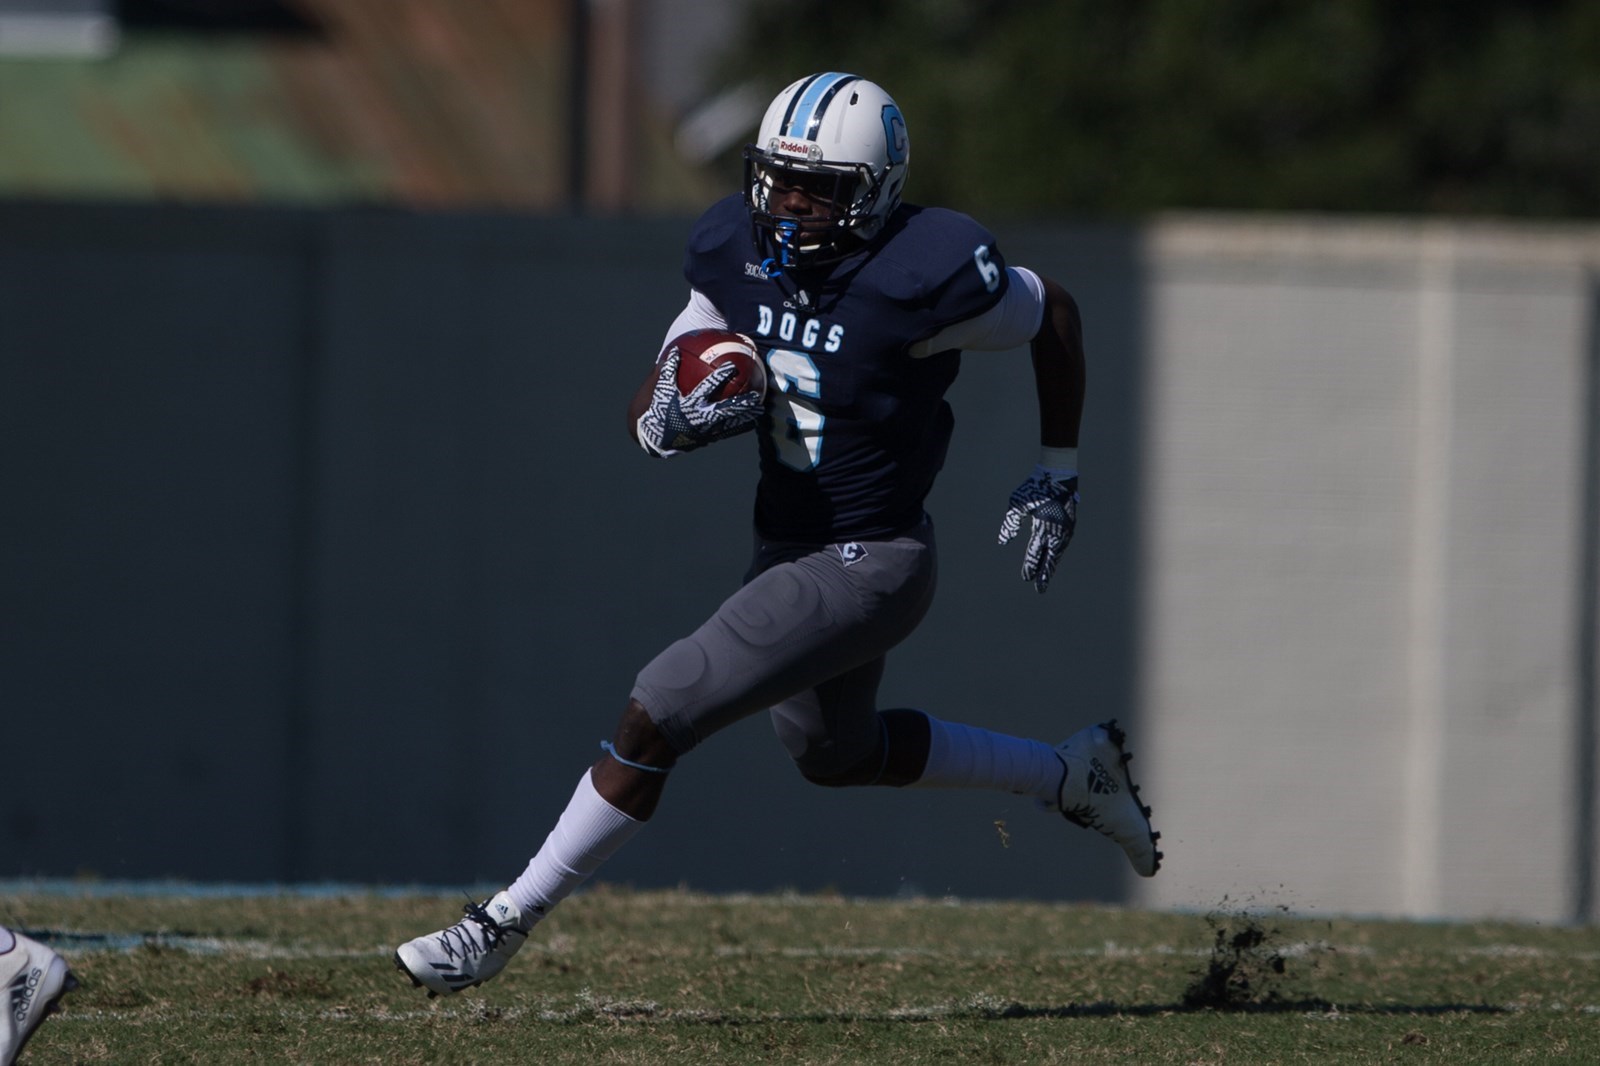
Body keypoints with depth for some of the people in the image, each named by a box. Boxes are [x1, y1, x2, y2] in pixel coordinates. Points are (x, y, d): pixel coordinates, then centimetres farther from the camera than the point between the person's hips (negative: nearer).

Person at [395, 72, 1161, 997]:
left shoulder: (921, 277, -24)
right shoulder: (738, 255, -6)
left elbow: (1056, 315, -6)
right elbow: (650, 415, 1)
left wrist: (1058, 474, 1)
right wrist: (679, 415, -24)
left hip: (867, 567, -9)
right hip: (790, 546, 9)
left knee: (659, 716, -14)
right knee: (840, 753, 29)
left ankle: (506, 923, -2)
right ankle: (1070, 776, 46)